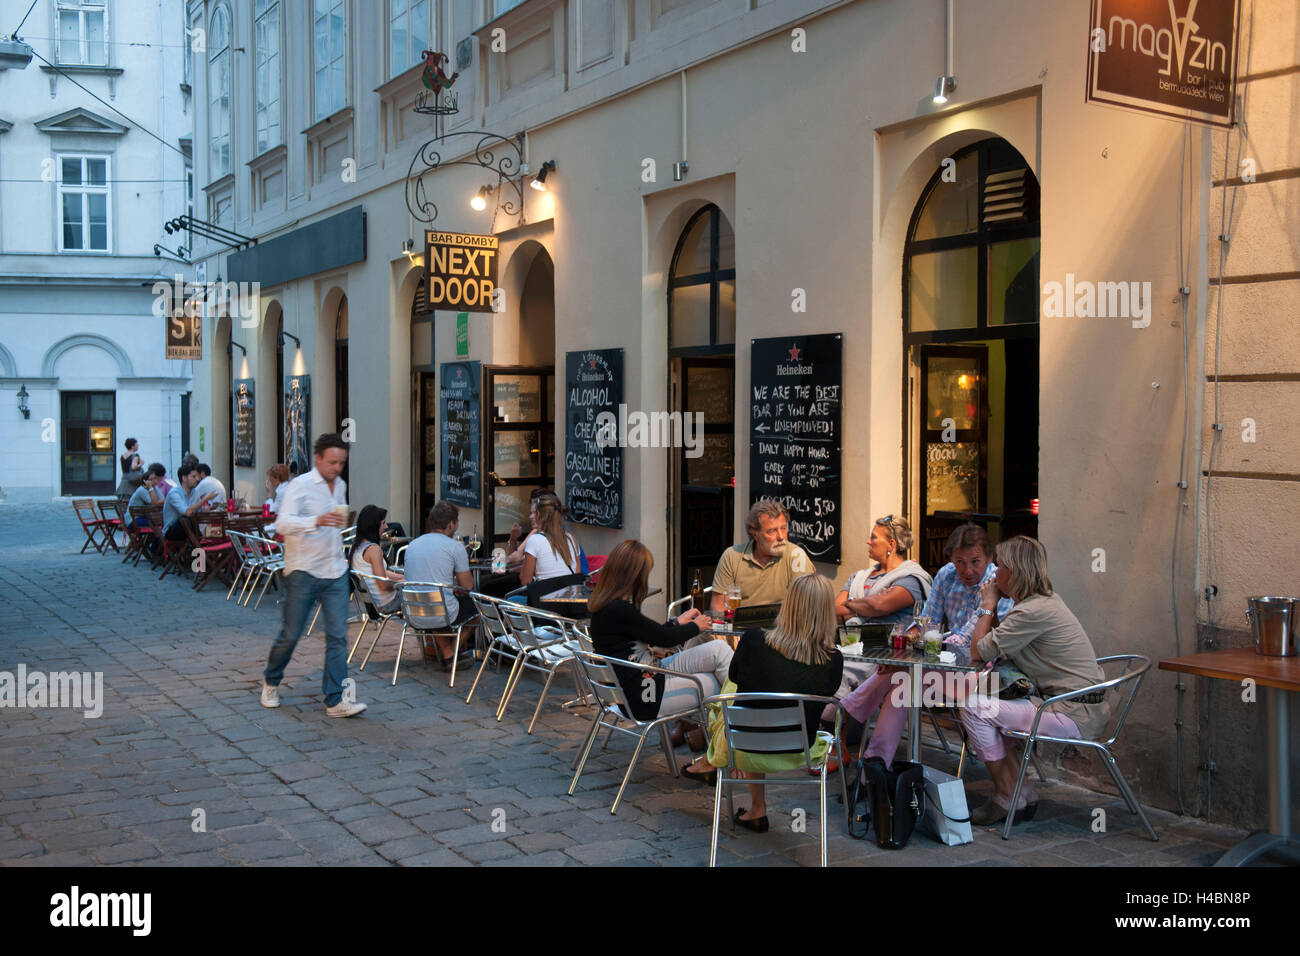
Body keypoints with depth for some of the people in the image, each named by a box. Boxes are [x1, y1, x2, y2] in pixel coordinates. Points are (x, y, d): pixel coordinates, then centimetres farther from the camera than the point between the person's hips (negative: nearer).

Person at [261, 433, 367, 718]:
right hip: (303, 573, -5)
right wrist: (317, 521, -39)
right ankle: (271, 681, 30)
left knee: (338, 635, -4)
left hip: (334, 572, 5)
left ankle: (335, 700, -3)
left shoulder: (341, 486, 12)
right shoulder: (300, 485, -10)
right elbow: (283, 523, -26)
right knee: (291, 634, 5)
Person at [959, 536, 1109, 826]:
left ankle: (1007, 799, -1)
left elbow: (978, 653, -14)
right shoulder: (1046, 600, 13)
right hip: (1077, 707, 10)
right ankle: (1023, 793, 15)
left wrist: (988, 605, -3)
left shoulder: (1034, 611, -19)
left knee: (975, 708, -13)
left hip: (1075, 715, -10)